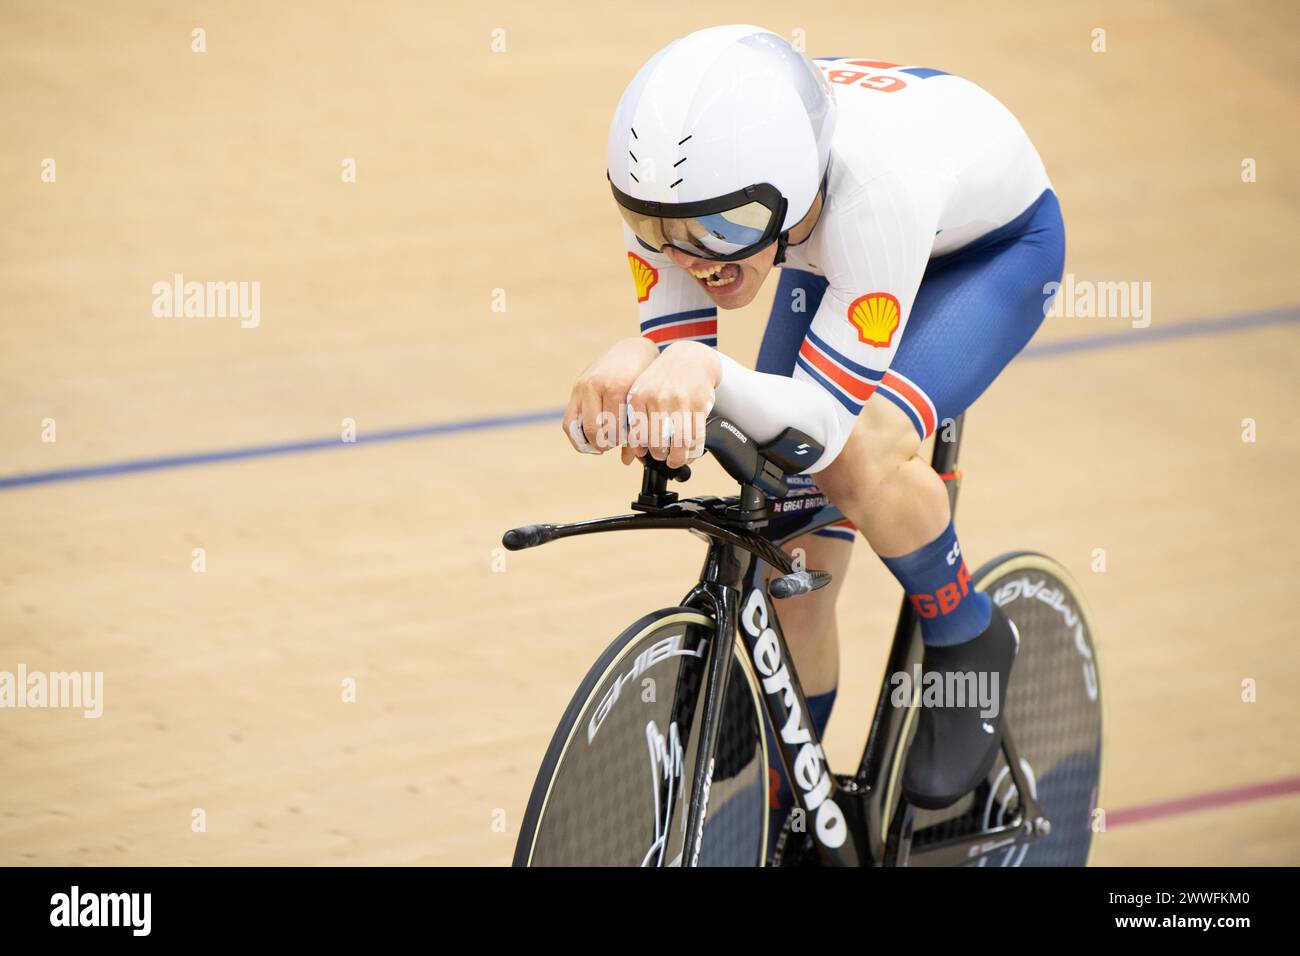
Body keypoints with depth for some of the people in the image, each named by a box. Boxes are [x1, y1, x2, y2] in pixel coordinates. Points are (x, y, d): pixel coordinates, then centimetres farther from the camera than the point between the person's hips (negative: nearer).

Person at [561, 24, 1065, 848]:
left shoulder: (877, 177, -45)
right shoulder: (678, 185, -31)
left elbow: (824, 419, -42)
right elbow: (673, 347, -23)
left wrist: (711, 372, -62)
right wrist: (637, 368, -47)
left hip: (992, 246, -5)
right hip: (836, 253, 5)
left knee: (862, 452, -32)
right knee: (793, 580, -1)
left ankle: (971, 645, -3)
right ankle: (789, 824, 21)